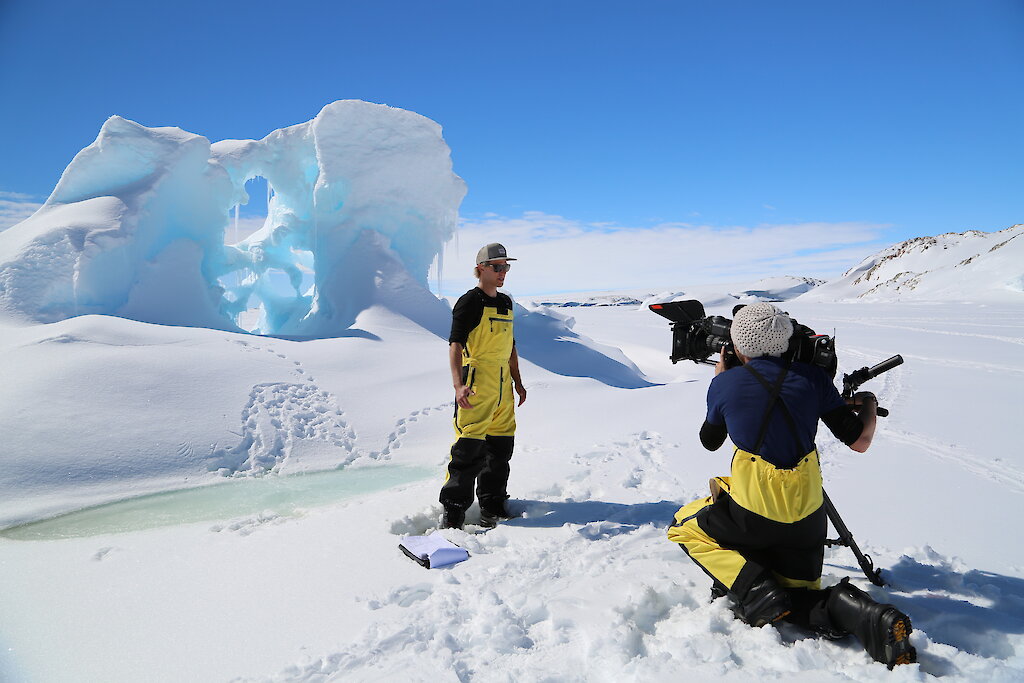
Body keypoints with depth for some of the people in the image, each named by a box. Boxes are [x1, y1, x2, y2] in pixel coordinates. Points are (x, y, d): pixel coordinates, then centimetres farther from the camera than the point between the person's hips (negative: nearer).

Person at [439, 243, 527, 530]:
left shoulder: (506, 302, 17)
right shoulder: (470, 302, -7)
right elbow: (455, 345, -14)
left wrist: (517, 381, 24)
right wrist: (458, 385, -26)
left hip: (503, 387, 8)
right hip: (476, 385, -8)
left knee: (501, 447, 13)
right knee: (469, 449, -8)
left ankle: (492, 506, 27)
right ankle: (453, 511, 5)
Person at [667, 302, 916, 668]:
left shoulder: (725, 383, -4)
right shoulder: (813, 377, 0)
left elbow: (709, 441, 14)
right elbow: (859, 441, 4)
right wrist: (868, 404, 25)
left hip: (753, 513, -4)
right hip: (808, 516, 4)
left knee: (684, 527, 21)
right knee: (801, 599, 23)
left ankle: (755, 591, 0)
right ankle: (863, 615, -10)